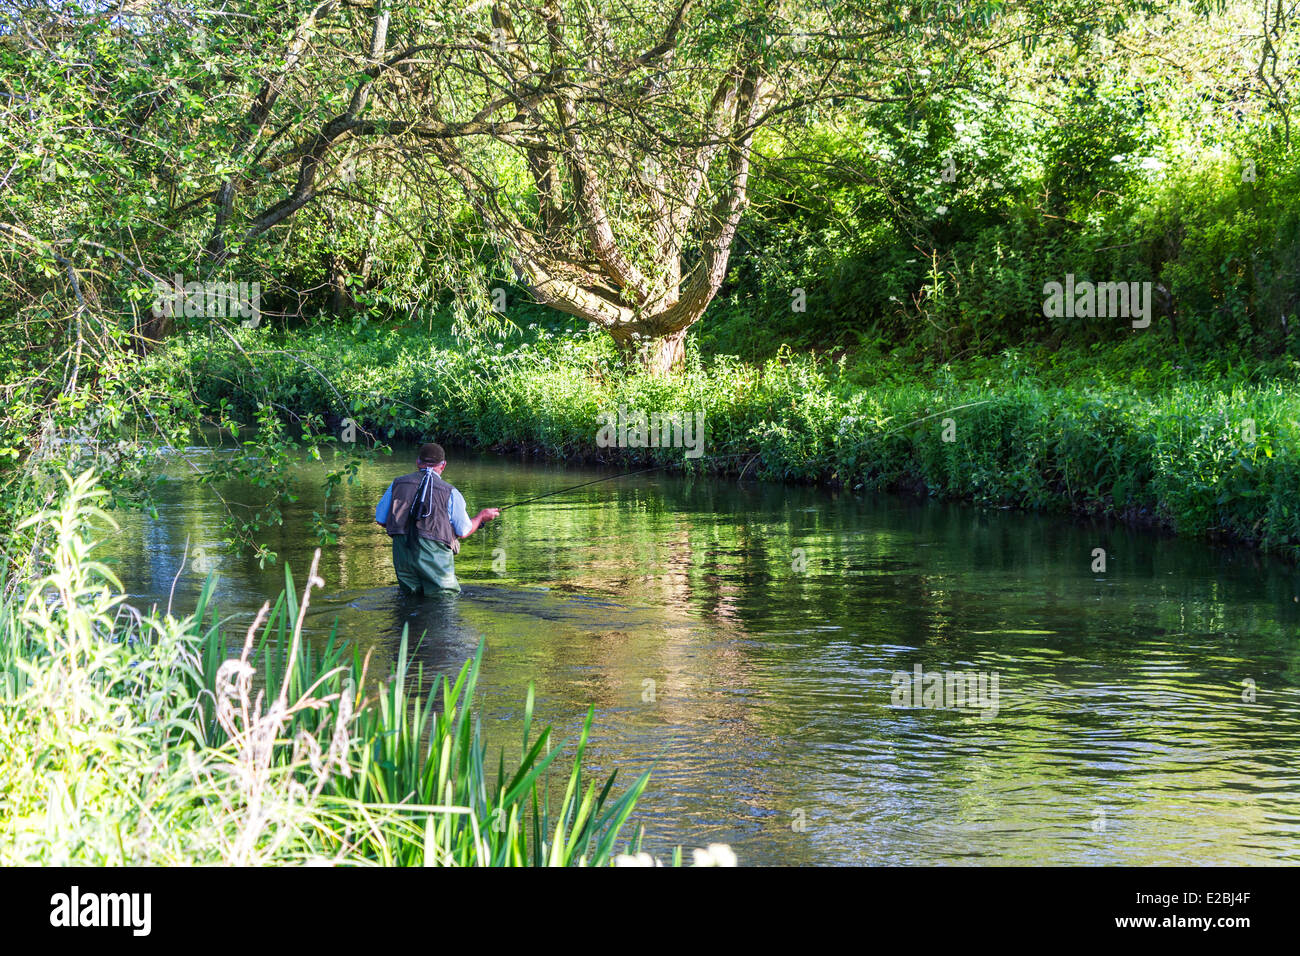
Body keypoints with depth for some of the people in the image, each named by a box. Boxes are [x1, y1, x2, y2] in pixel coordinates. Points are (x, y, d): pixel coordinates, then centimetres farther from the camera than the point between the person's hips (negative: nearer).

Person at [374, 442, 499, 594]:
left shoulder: (398, 484, 9)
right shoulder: (451, 493, -1)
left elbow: (380, 519, 15)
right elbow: (463, 533, 4)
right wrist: (482, 517, 23)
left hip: (401, 553, 3)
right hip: (435, 556, -3)